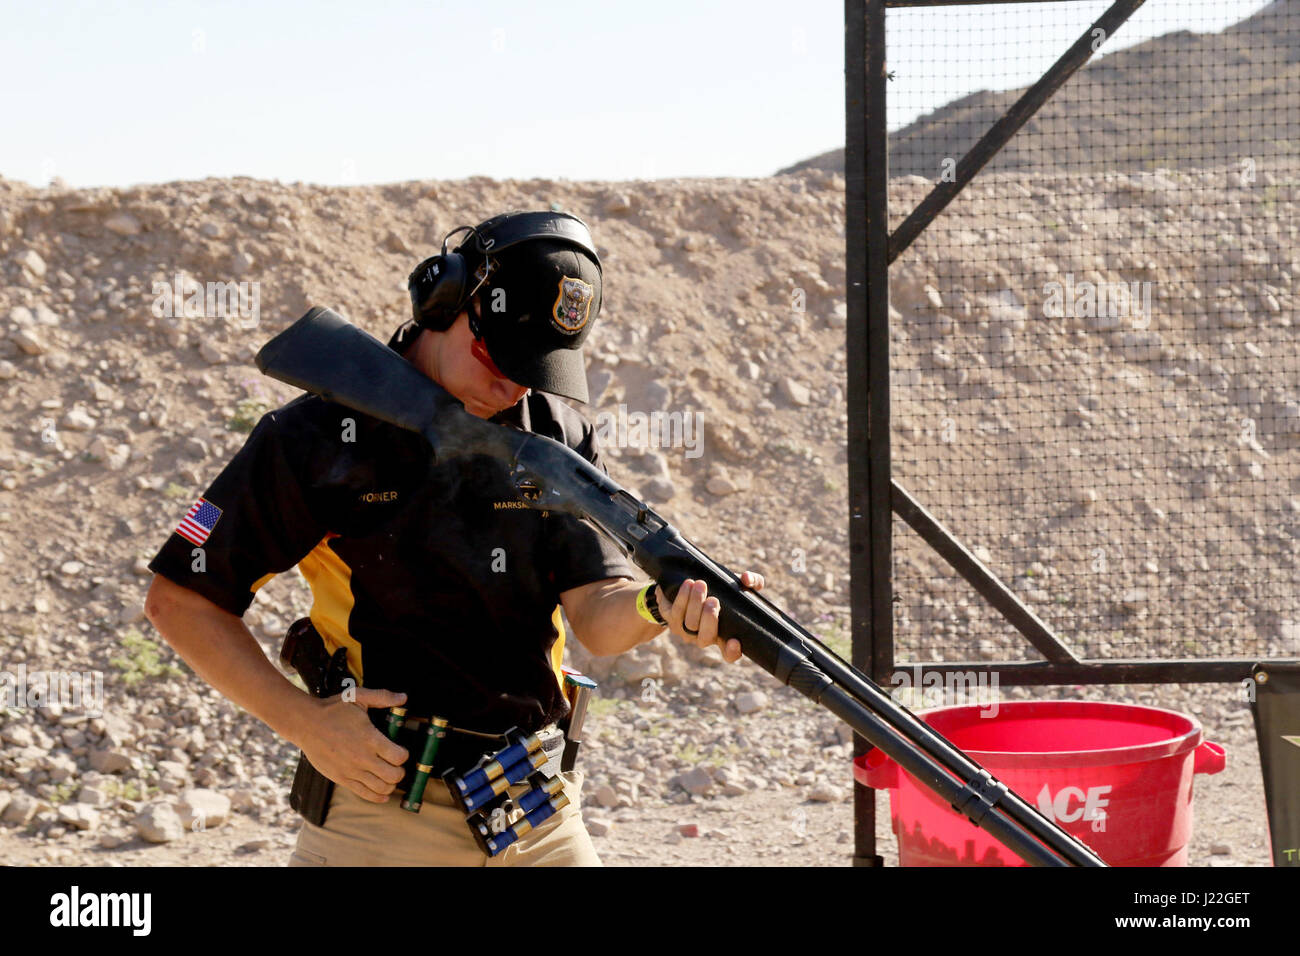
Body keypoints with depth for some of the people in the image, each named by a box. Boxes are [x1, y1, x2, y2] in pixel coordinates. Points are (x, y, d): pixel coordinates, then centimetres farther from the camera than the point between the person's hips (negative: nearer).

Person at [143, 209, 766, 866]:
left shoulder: (558, 436, 4)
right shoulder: (322, 438, -8)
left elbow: (597, 614, -8)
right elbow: (179, 600, -5)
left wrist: (662, 608, -31)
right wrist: (303, 721, -13)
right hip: (380, 806, -3)